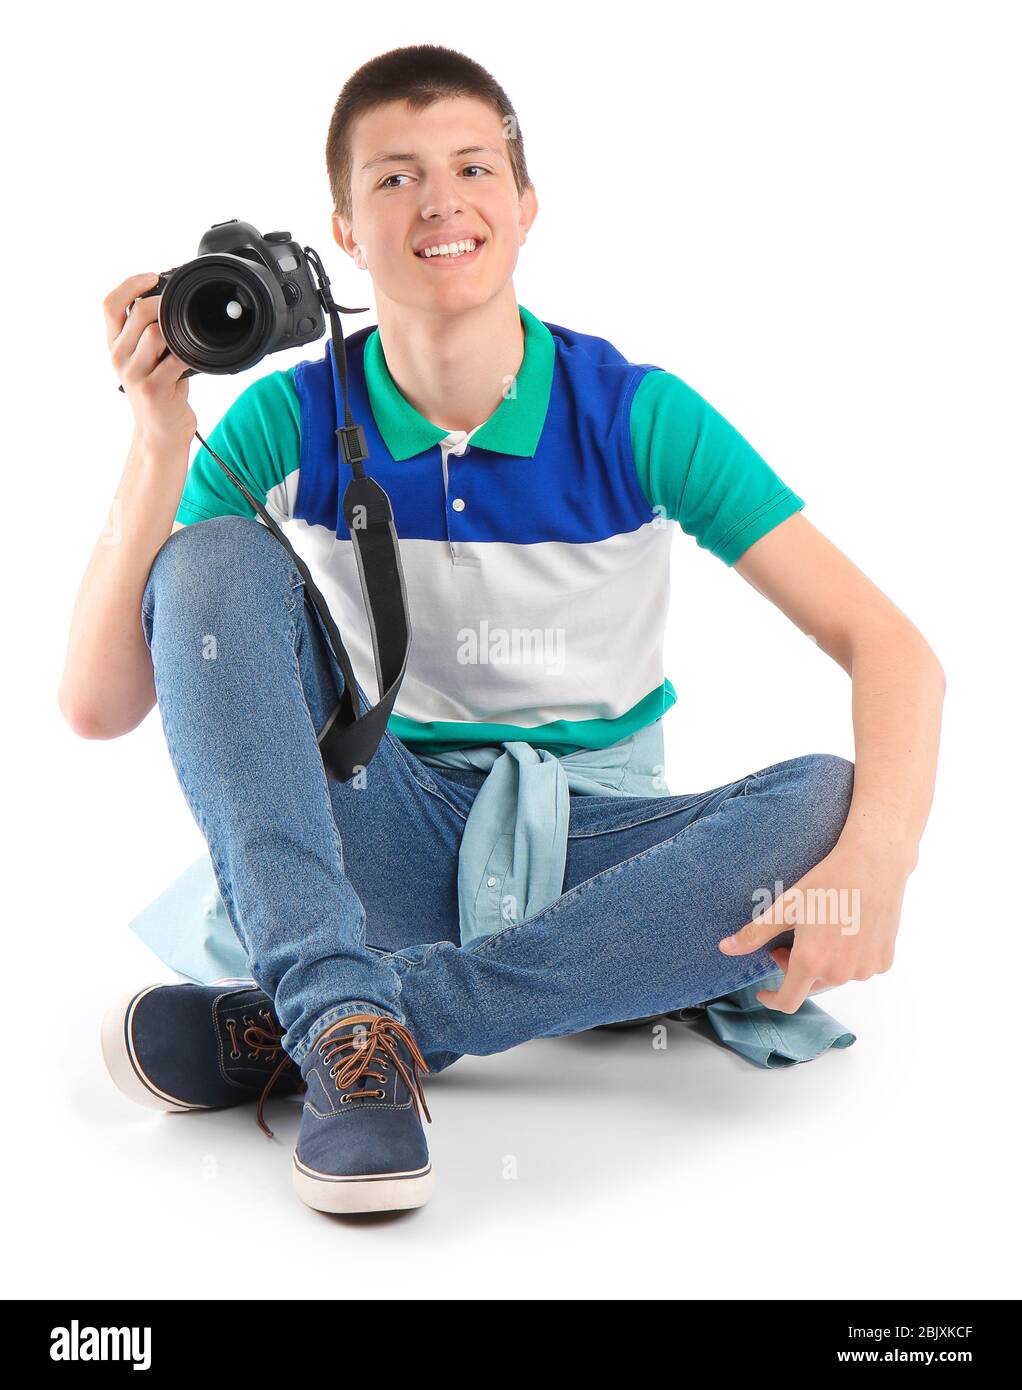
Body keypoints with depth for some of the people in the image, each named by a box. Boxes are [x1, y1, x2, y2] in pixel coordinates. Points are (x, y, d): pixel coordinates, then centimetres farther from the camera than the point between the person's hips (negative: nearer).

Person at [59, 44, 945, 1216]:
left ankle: (279, 1027, -29)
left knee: (831, 805, -29)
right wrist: (159, 438, -19)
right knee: (217, 556, -18)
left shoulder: (637, 417, -8)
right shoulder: (292, 425, -5)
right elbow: (97, 705, -10)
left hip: (585, 855, 1)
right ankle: (343, 1020, -34)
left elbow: (887, 645, -12)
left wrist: (877, 857, -32)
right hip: (384, 846, 0)